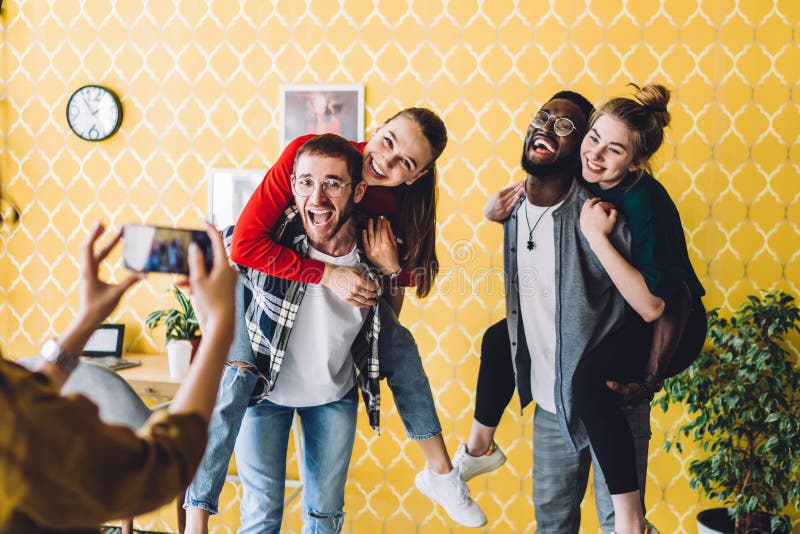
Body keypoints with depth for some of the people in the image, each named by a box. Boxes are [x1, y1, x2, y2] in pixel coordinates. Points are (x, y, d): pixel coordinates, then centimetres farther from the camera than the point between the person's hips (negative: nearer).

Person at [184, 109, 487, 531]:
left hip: (332, 290, 4)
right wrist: (327, 274, -40)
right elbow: (245, 243, -37)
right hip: (258, 277, -4)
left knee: (400, 344, -4)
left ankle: (440, 473, 12)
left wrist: (390, 268, -30)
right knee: (234, 375, -23)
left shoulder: (393, 204, -18)